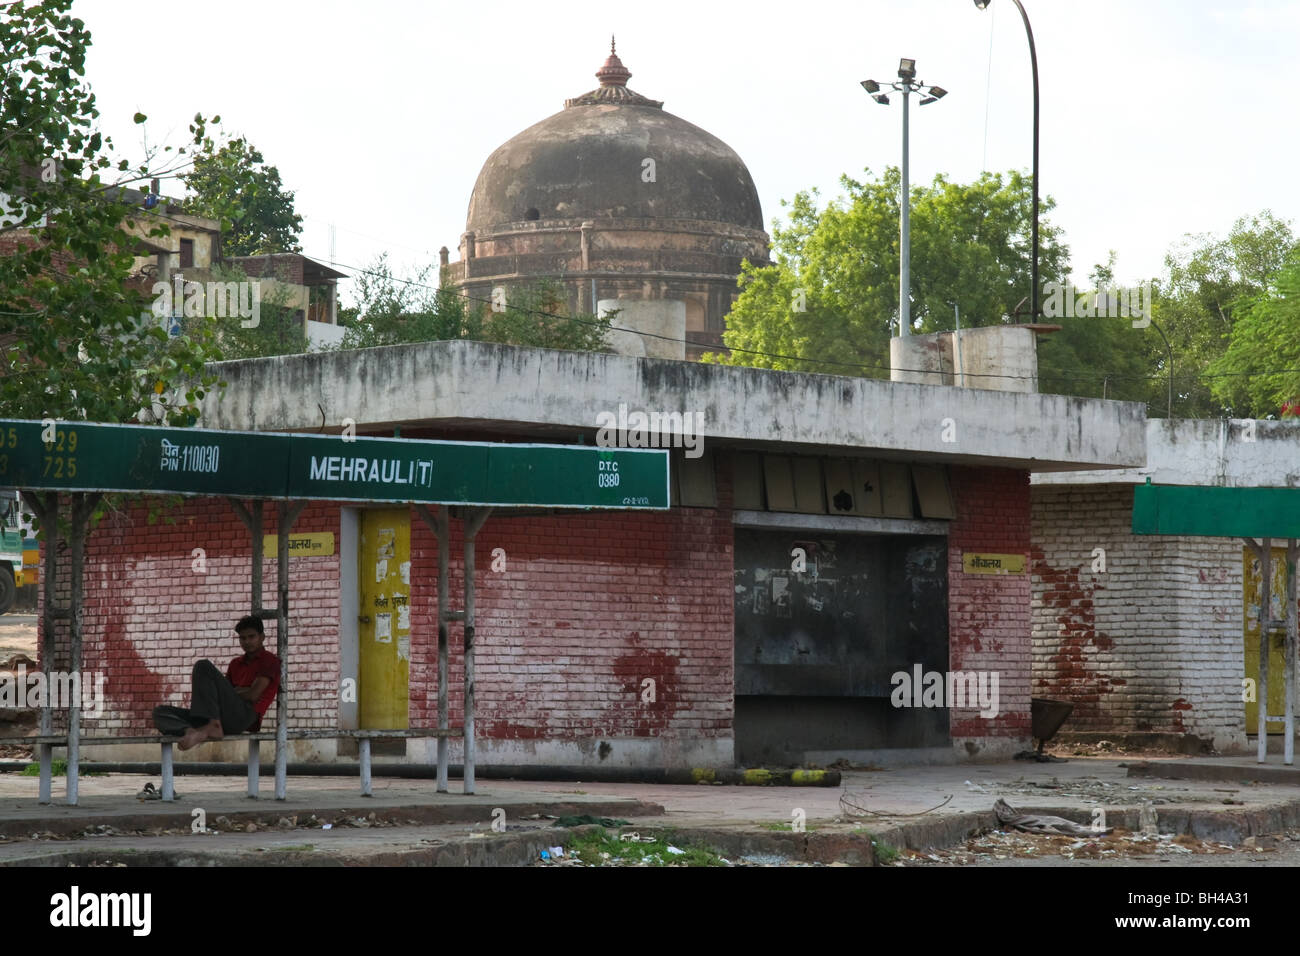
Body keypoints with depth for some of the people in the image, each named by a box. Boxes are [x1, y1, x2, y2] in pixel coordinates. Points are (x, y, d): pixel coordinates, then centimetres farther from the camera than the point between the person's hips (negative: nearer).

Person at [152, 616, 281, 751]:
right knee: (160, 712, -7)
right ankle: (191, 731, -43)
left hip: (244, 715, -8)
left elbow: (253, 695, -3)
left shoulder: (269, 660, 10)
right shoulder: (236, 664, 33)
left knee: (204, 666, -22)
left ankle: (212, 726, -36)